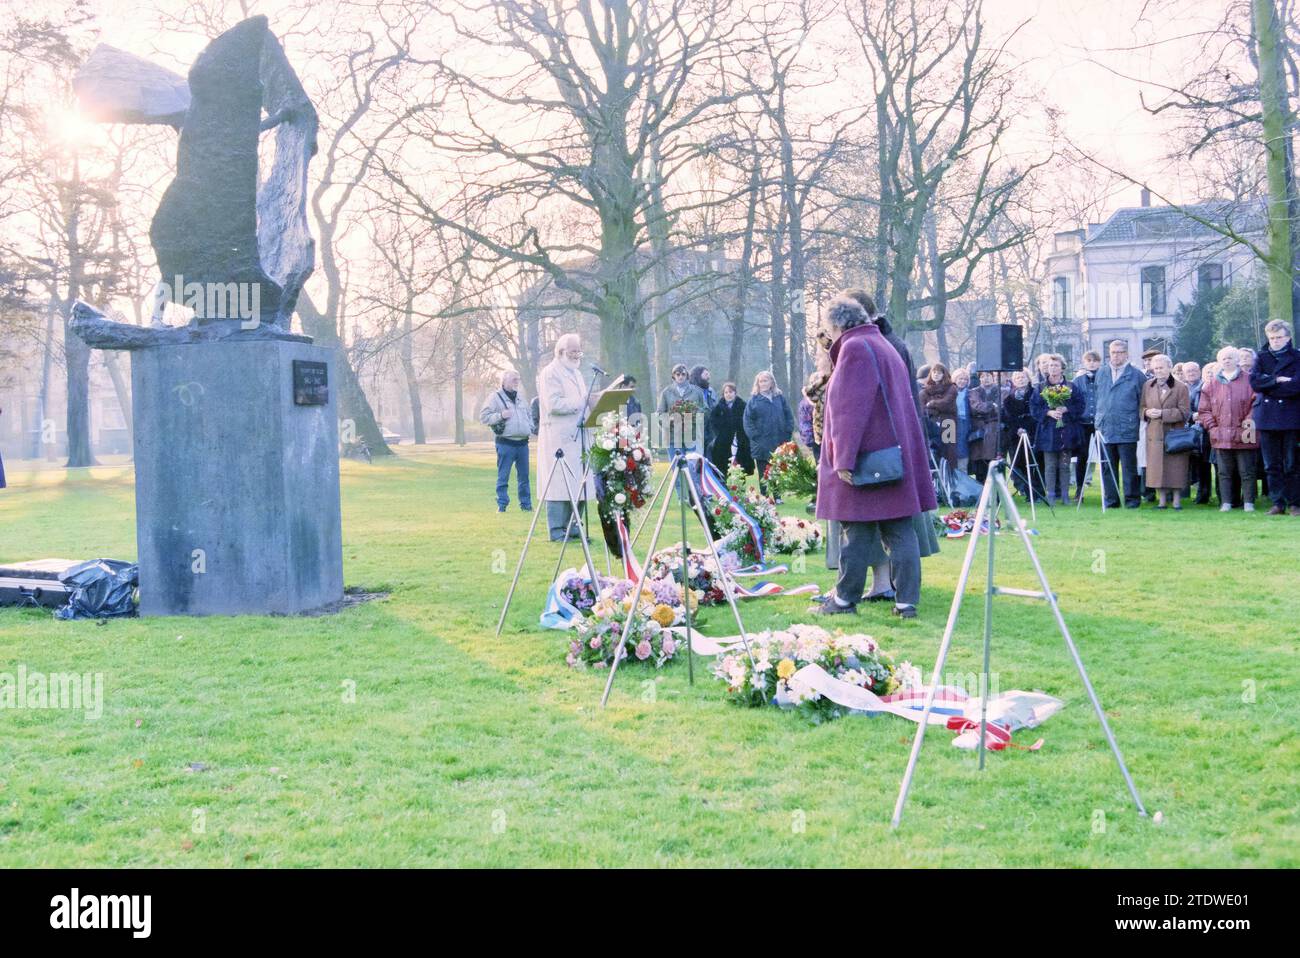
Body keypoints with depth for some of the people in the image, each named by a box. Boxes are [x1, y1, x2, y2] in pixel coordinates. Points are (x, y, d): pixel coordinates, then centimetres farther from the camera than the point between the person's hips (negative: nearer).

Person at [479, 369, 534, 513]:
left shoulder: (520, 398, 18)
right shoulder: (495, 397, -2)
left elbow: (529, 415, 30)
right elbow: (483, 417, -7)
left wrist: (530, 428, 13)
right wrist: (500, 416, -19)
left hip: (522, 443, 6)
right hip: (505, 443, -5)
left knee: (523, 475, 8)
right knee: (503, 476, -3)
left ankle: (526, 503, 15)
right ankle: (502, 504, 3)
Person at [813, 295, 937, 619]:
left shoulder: (854, 347, -10)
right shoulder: (884, 347, 20)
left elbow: (851, 410, -18)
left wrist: (844, 458, -20)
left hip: (865, 459, -8)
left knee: (856, 532, 0)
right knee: (900, 532, 4)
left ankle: (844, 599, 8)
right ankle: (907, 601, 2)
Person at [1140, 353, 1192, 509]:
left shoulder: (1181, 387, -3)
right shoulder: (1148, 386, 9)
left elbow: (1184, 413, -8)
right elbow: (1141, 407, 15)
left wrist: (1162, 413, -17)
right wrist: (1147, 412, -9)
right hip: (1154, 435, 3)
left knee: (1175, 469, 0)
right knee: (1157, 469, 4)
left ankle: (1177, 501, 9)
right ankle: (1161, 501, 14)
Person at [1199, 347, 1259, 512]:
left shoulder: (1249, 381, 2)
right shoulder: (1211, 384, 10)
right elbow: (1205, 410, 12)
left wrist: (1250, 420, -10)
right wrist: (1212, 427, 1)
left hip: (1244, 436, -3)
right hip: (1221, 437, 3)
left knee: (1247, 471, 2)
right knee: (1224, 472, 5)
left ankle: (1249, 503, 7)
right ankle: (1226, 503, 8)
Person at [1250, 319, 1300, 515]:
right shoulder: (1261, 357, 12)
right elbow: (1255, 382, -3)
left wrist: (1269, 386, -7)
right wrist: (1277, 380, -14)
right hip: (1267, 417, 3)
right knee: (1272, 465, 4)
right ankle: (1278, 503, 10)